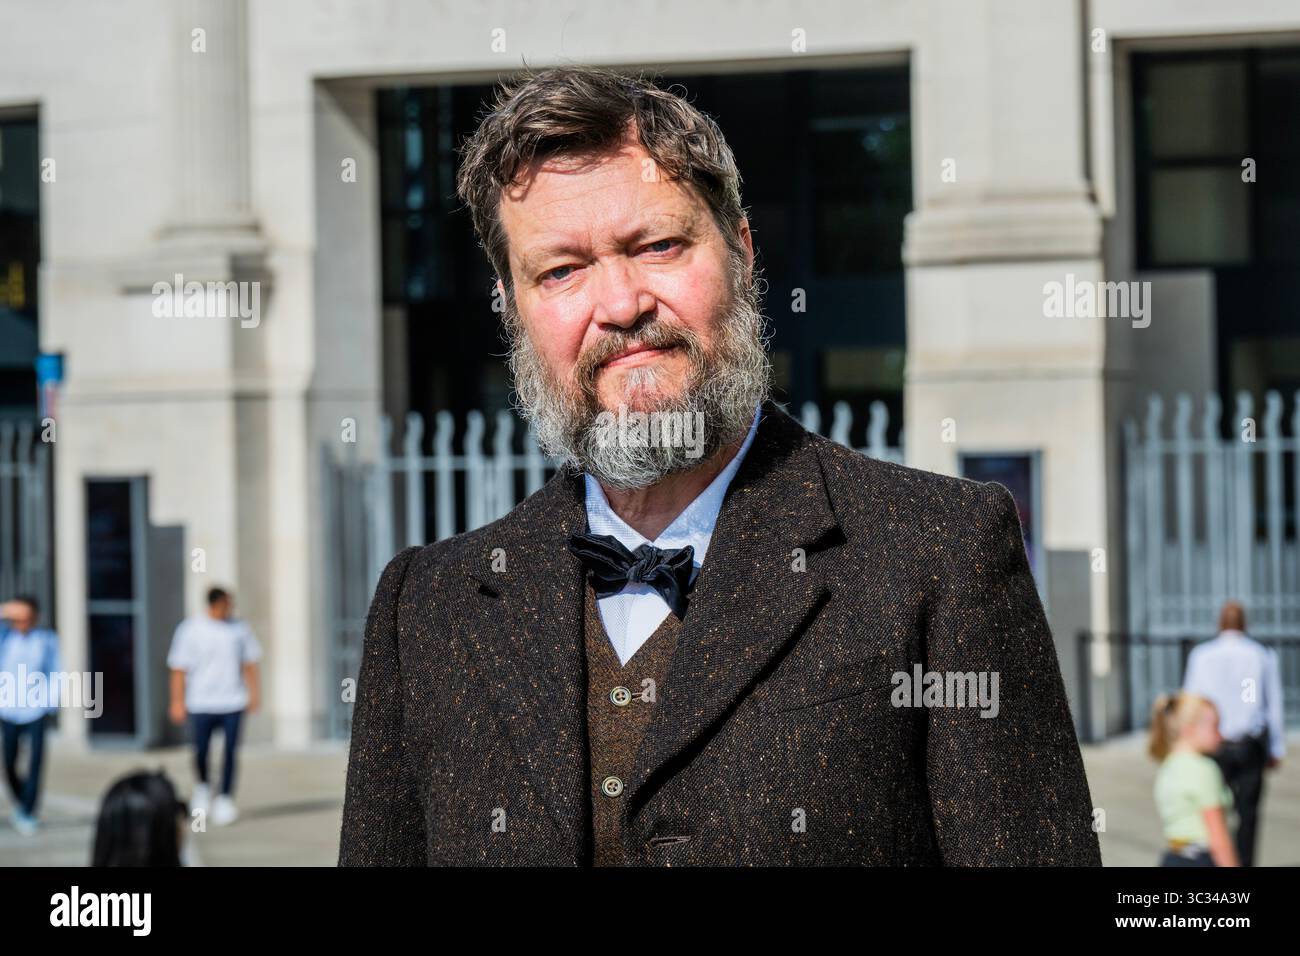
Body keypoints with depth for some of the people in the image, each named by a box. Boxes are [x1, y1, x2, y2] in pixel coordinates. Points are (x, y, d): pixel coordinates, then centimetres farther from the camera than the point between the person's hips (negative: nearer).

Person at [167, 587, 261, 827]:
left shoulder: (239, 629, 5)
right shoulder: (190, 630, -4)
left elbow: (249, 663, 15)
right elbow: (179, 668, -2)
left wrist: (253, 693, 9)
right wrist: (177, 702, -5)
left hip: (233, 701, 2)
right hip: (201, 702, -2)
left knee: (230, 751, -4)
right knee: (201, 751, 1)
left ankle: (225, 799, 4)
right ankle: (202, 787, 29)